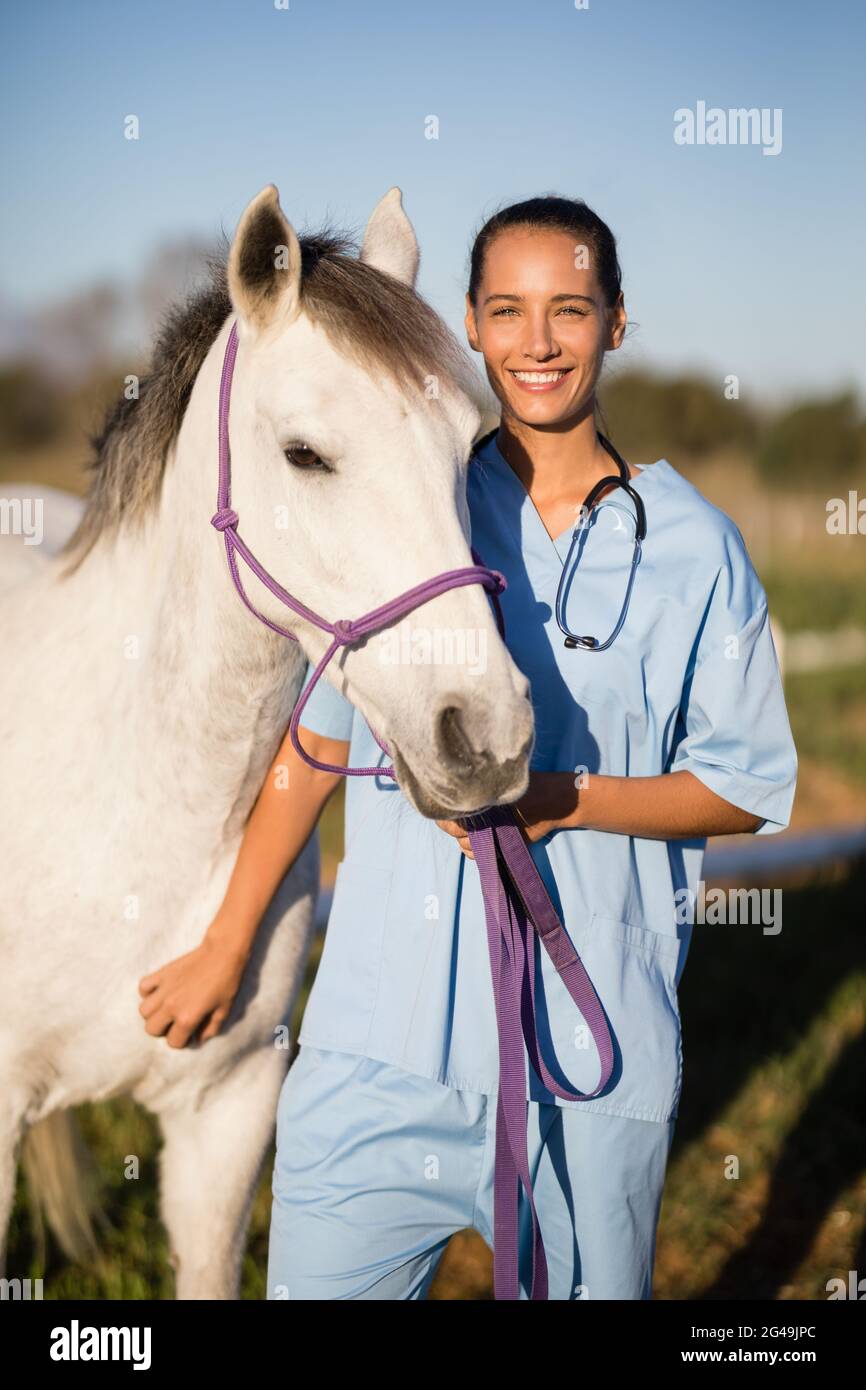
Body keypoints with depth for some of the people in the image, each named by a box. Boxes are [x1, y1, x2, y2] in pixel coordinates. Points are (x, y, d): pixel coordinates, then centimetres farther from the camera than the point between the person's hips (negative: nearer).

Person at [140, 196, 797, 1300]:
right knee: (318, 1277, 6)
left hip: (596, 1051, -1)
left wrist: (563, 796, -14)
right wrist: (226, 946, 12)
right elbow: (317, 739, 10)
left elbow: (750, 786, 2)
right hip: (381, 1033, 1)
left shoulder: (692, 545, 0)